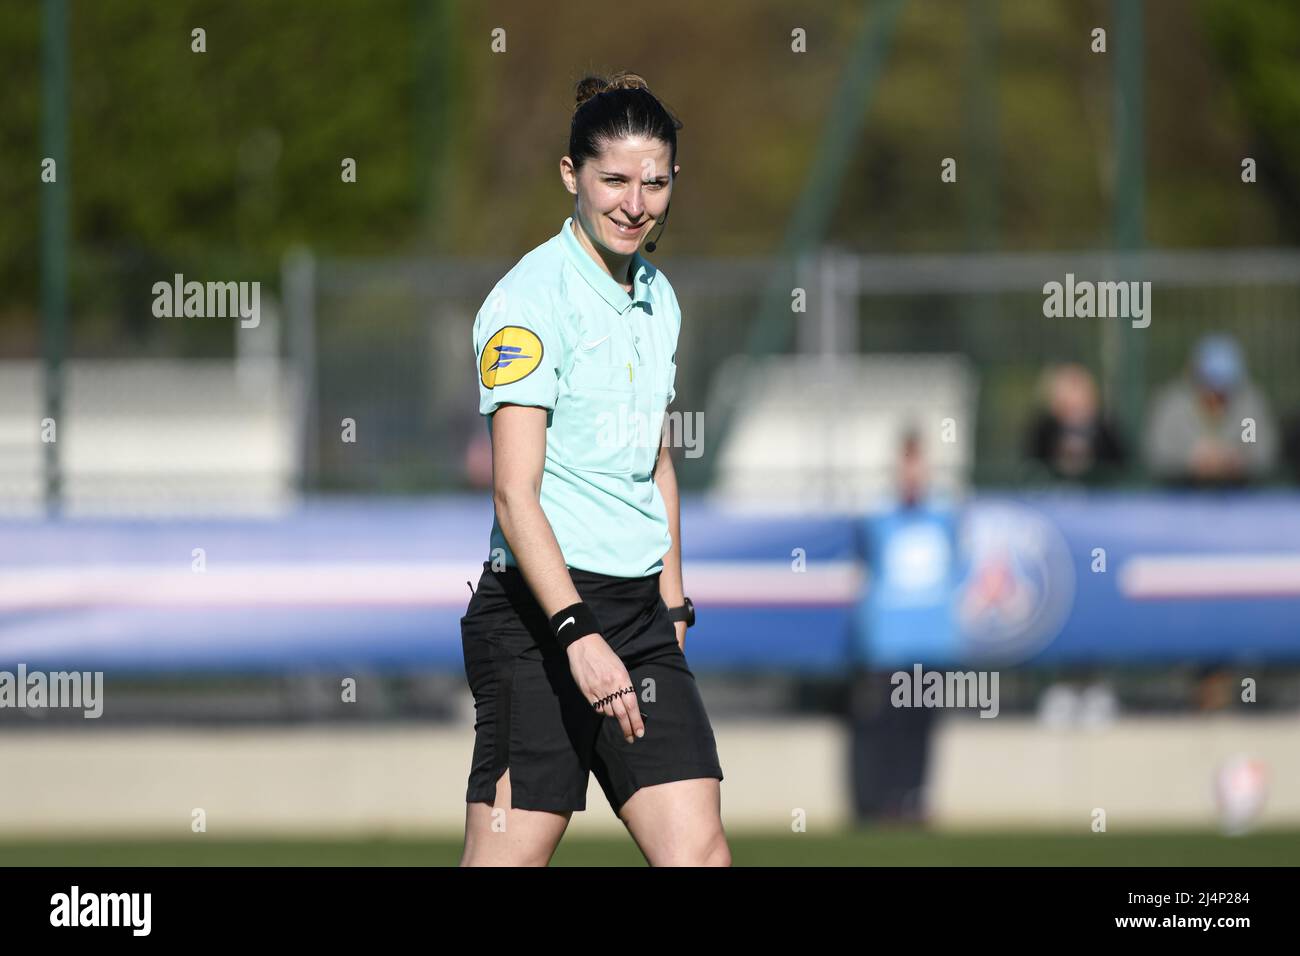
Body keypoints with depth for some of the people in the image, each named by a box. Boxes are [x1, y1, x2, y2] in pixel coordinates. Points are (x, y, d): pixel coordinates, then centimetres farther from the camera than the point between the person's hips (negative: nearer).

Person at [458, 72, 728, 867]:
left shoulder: (657, 297, 14)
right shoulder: (530, 299, -11)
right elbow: (515, 492, -18)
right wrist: (578, 633, -27)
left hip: (642, 617, 7)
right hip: (538, 617, -7)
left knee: (699, 855, -4)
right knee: (509, 859, -7)